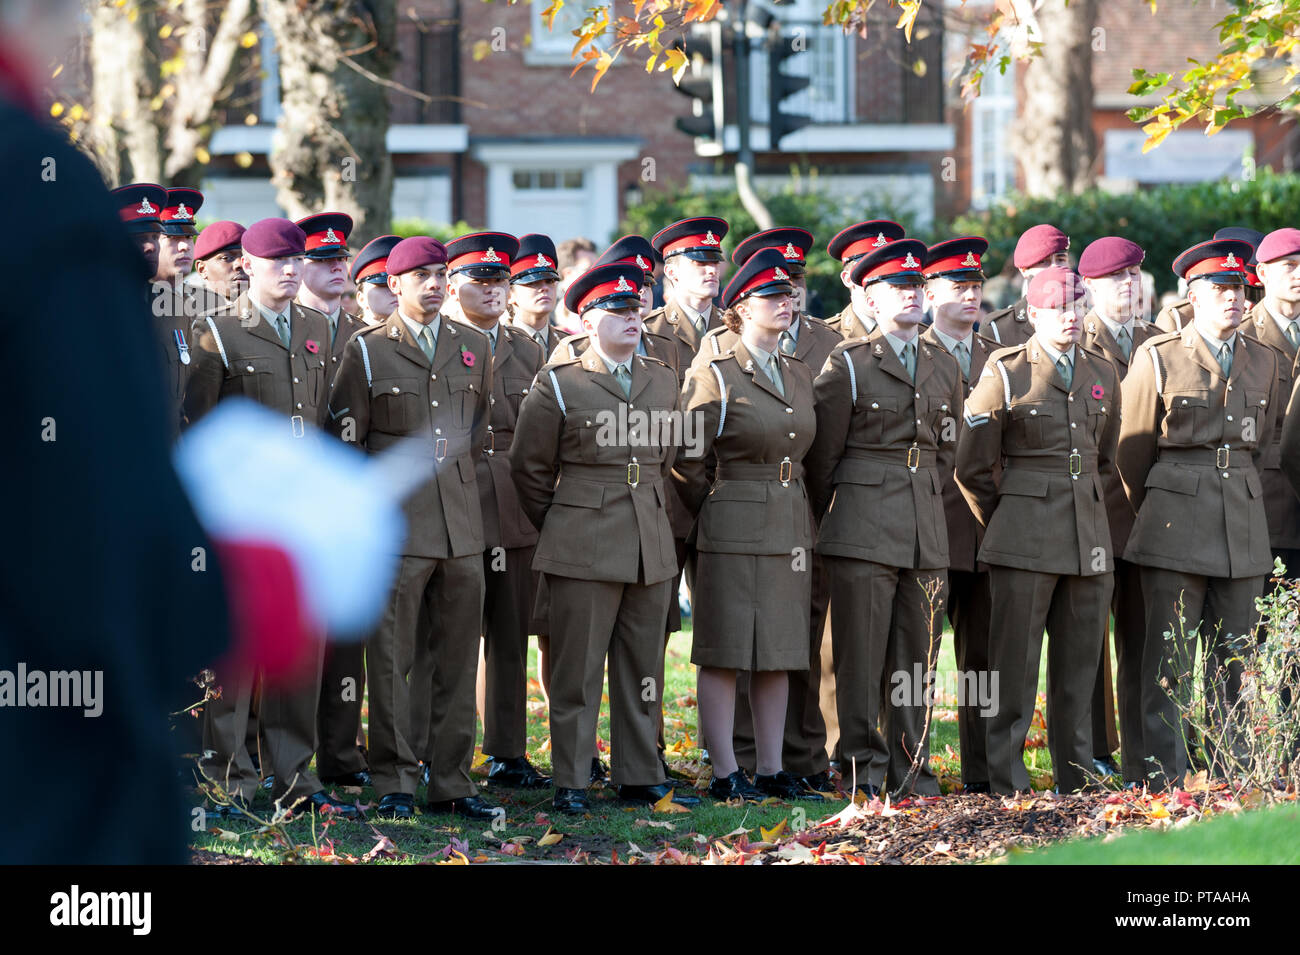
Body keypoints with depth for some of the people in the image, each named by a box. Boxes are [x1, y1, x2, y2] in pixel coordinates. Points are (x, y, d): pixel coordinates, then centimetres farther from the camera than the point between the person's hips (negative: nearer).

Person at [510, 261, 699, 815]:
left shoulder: (663, 382, 11)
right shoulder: (558, 385, -3)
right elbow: (529, 468, 4)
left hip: (652, 549, 5)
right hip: (585, 552, -5)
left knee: (643, 670, 9)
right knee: (577, 670, -2)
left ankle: (639, 777, 17)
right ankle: (570, 784, 4)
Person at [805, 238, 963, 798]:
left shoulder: (945, 368, 14)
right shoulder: (847, 364, -1)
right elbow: (821, 455, 2)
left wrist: (927, 508, 16)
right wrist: (834, 522, 7)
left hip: (926, 535, 5)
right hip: (863, 532, -5)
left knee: (917, 653, 6)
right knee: (860, 652, -4)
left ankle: (910, 769, 12)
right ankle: (862, 768, 2)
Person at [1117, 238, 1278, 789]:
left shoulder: (1262, 360, 11)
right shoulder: (1158, 358, -1)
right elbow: (1133, 451, 5)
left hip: (1244, 525, 4)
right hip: (1176, 530, -4)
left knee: (1234, 657, 5)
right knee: (1169, 656, -5)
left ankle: (1231, 771, 10)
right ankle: (1165, 777, -3)